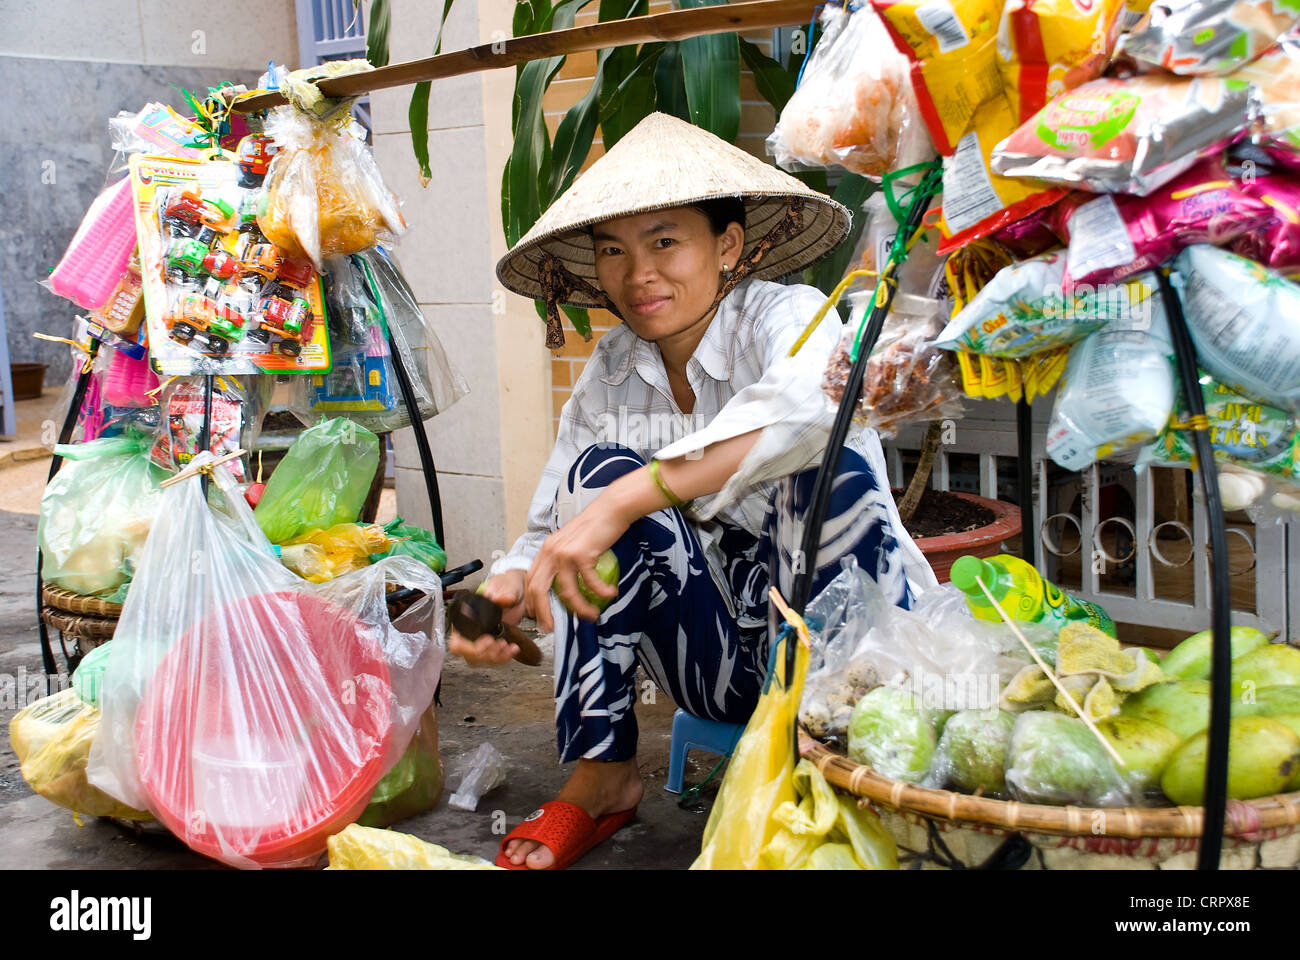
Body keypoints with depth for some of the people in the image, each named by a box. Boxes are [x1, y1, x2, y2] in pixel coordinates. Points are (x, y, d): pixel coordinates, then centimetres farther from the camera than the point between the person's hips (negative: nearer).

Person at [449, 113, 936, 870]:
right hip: (723, 665, 5)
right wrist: (509, 589, -25)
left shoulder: (786, 316, -14)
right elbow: (552, 530, -1)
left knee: (828, 468, -30)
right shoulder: (609, 375, 2)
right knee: (603, 467, -16)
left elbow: (807, 403, -39)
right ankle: (602, 777, -9)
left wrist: (621, 505, -47)